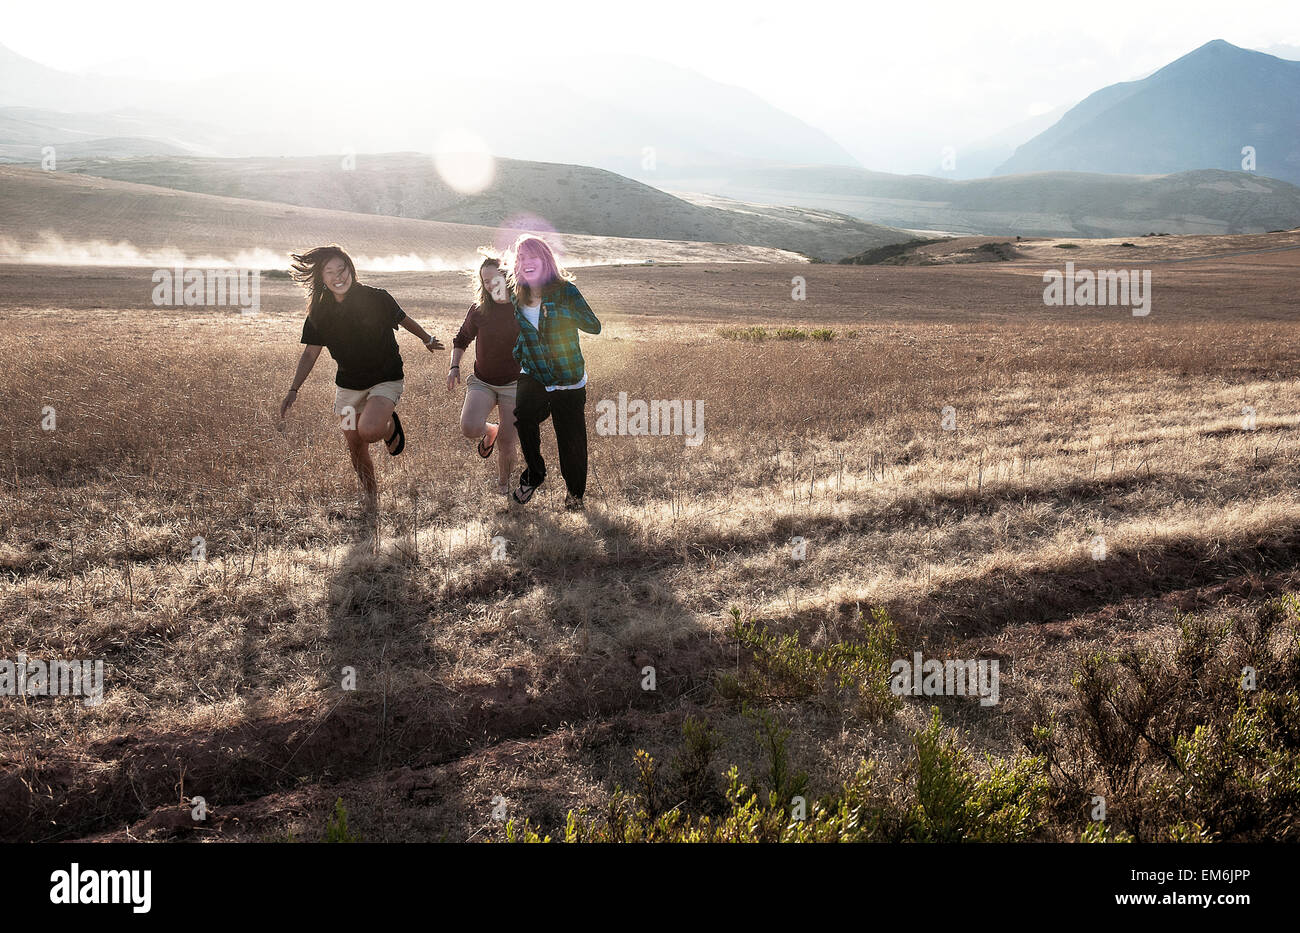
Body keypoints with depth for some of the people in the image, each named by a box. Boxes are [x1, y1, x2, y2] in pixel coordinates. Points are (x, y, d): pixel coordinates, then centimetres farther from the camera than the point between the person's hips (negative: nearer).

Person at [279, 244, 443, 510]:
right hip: (348, 385, 4)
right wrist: (293, 390, -6)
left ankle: (391, 426, 9)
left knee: (369, 431, -28)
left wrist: (427, 339, 16)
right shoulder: (319, 313, -6)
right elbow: (310, 353, 1)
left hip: (386, 380, -4)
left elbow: (403, 320, 3)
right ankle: (370, 493, 32)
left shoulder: (376, 299, -15)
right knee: (355, 446, 8)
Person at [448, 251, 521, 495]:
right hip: (482, 382, 1)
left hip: (514, 385, -1)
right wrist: (454, 366, 0)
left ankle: (503, 482, 30)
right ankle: (490, 431, 13)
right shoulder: (479, 311, -4)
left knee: (506, 443, 0)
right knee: (470, 428, -24)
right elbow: (461, 339, 13)